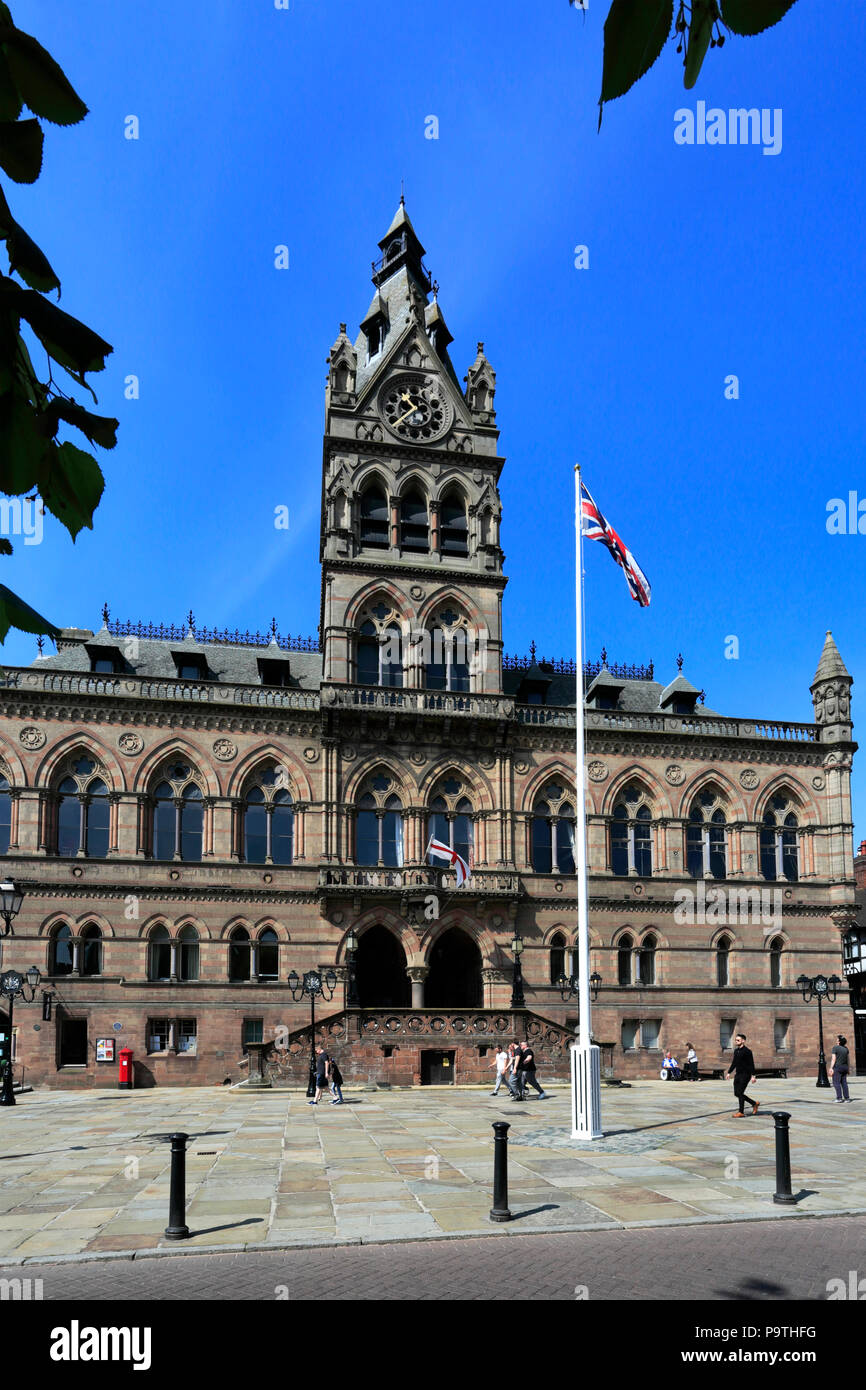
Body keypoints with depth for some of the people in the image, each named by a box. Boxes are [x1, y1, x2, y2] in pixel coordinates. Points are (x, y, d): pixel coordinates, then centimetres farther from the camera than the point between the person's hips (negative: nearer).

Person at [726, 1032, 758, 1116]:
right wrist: (729, 1072, 18)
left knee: (740, 1093, -9)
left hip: (745, 1075, -8)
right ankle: (754, 1103, 24)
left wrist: (753, 1075, -18)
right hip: (738, 1074, 8)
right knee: (737, 1093, 8)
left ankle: (741, 1112, 2)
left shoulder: (747, 1051, -12)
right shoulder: (736, 1050, 12)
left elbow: (751, 1064, -14)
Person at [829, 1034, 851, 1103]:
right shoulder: (846, 1048, 8)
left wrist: (831, 1068, -16)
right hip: (845, 1067, 6)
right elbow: (848, 1059, 13)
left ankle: (839, 1098, -11)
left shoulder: (835, 1048, -11)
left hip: (837, 1067, -6)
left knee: (836, 1083, -4)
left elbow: (833, 1059, -16)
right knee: (844, 1083, 9)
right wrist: (848, 1068, 22)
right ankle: (847, 1098, 6)